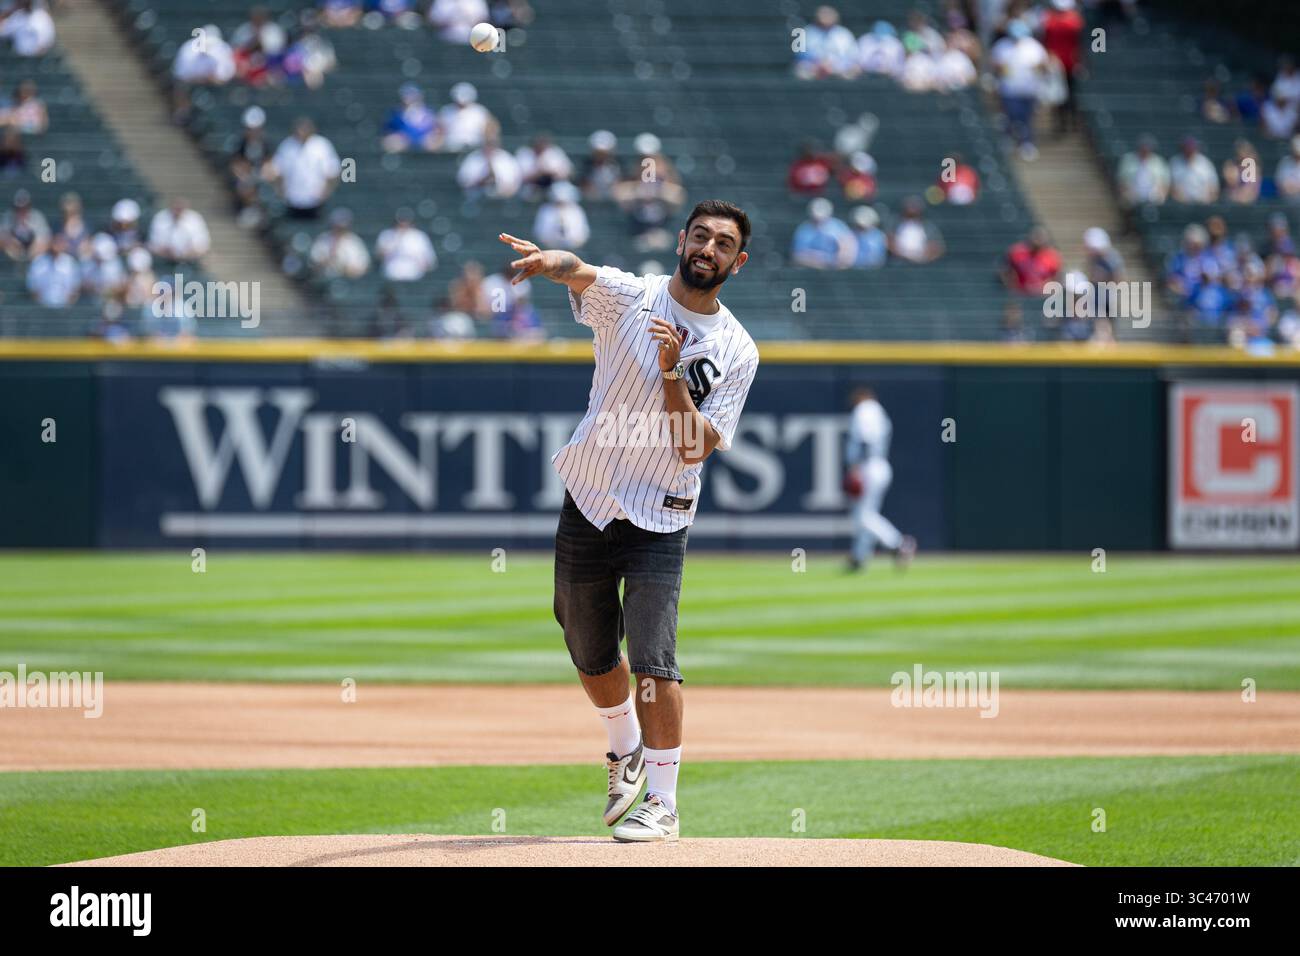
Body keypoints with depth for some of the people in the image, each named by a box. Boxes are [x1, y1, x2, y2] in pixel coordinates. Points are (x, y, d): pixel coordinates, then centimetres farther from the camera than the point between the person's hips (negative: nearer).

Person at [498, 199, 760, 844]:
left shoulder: (736, 352, -3)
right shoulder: (628, 297, -2)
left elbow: (694, 448, -11)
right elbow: (580, 273, -27)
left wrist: (672, 373, -23)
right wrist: (553, 261, -51)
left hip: (659, 522, -2)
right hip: (586, 507, 2)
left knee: (652, 659, -13)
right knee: (590, 654, 15)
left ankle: (662, 803, -4)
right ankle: (626, 750, 42)